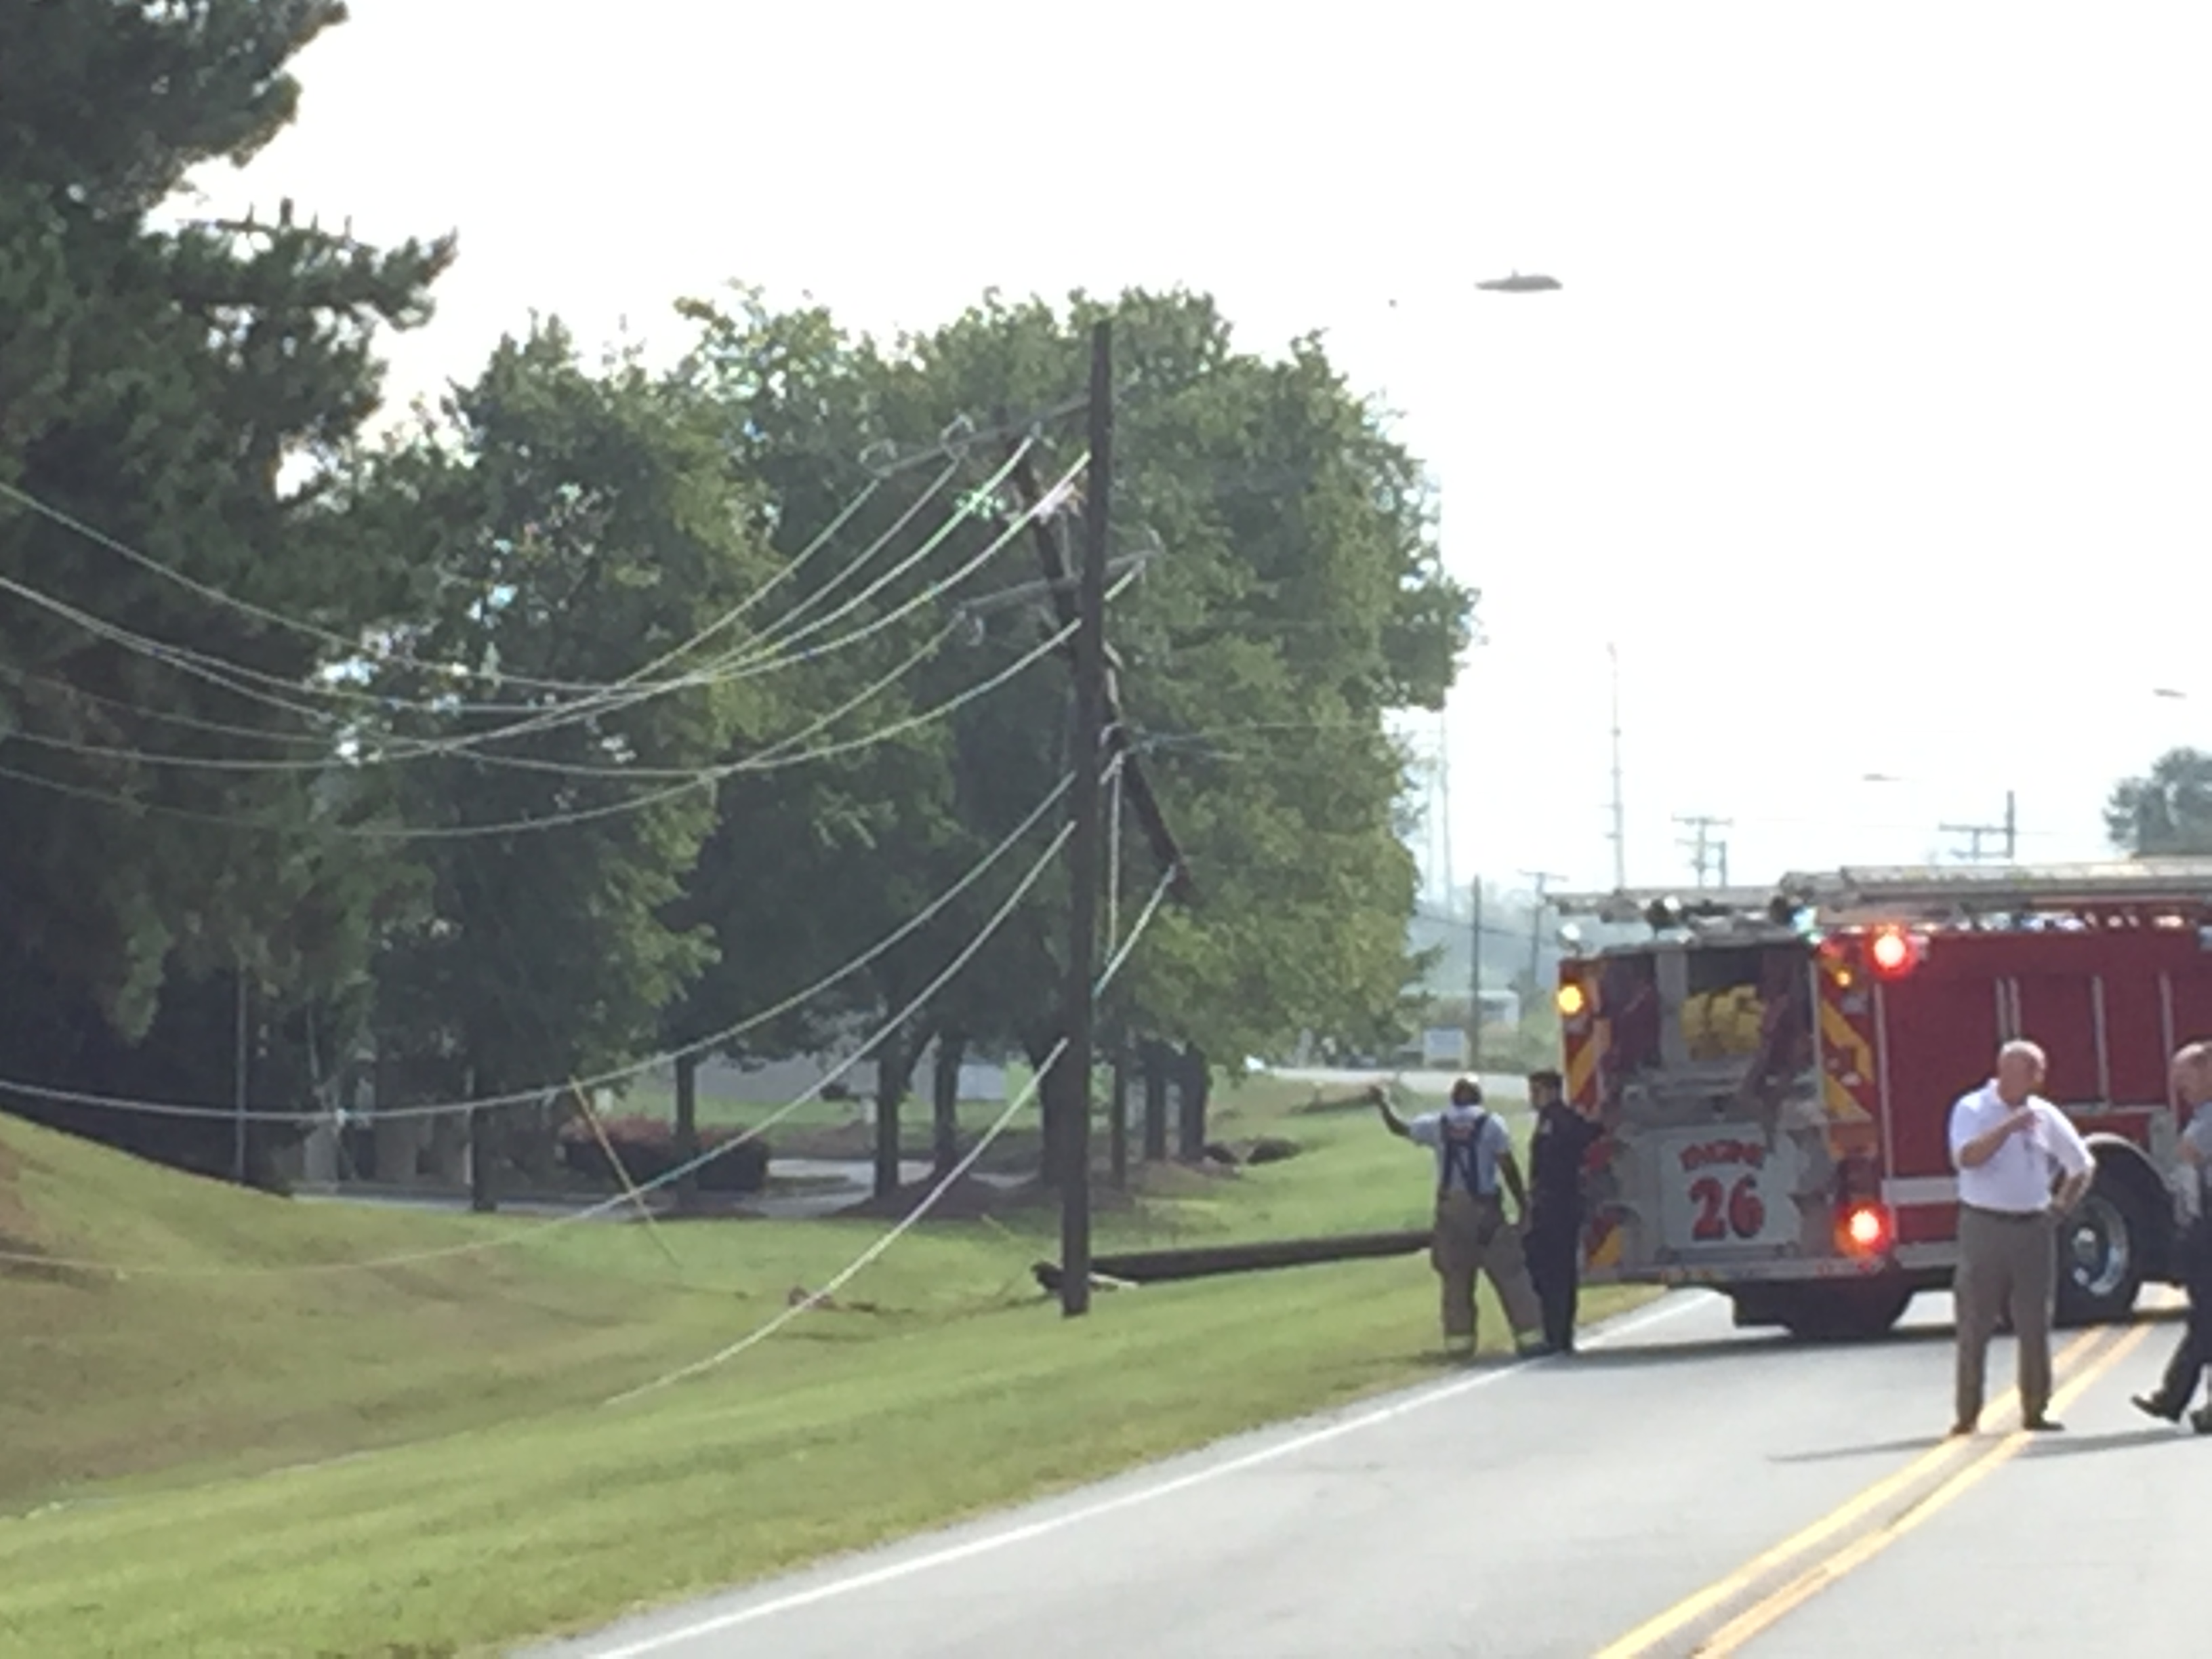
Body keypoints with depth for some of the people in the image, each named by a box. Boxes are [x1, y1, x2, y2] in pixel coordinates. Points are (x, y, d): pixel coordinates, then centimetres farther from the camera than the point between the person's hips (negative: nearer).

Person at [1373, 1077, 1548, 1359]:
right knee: (1509, 1273, -1)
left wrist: (1384, 1106, 38)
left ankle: (1459, 1339, 8)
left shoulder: (1438, 1124, 7)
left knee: (1455, 1276, 10)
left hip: (1450, 1207, 3)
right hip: (1485, 1208, -3)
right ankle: (1528, 1337, -6)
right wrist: (1523, 1205, -1)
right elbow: (1509, 1168, -7)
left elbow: (1400, 1128, 22)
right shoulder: (1491, 1123, -3)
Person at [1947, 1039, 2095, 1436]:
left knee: (2035, 1325, 2)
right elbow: (1966, 1157, -19)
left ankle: (2035, 1411, 9)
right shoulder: (1972, 1110, -1)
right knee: (1975, 1324, -2)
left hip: (2033, 1229, 3)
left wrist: (2061, 1207, 9)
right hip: (1984, 1226, -3)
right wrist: (2009, 1126, -22)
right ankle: (1968, 1415, 2)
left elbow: (2082, 1164, 18)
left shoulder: (2045, 1115, 9)